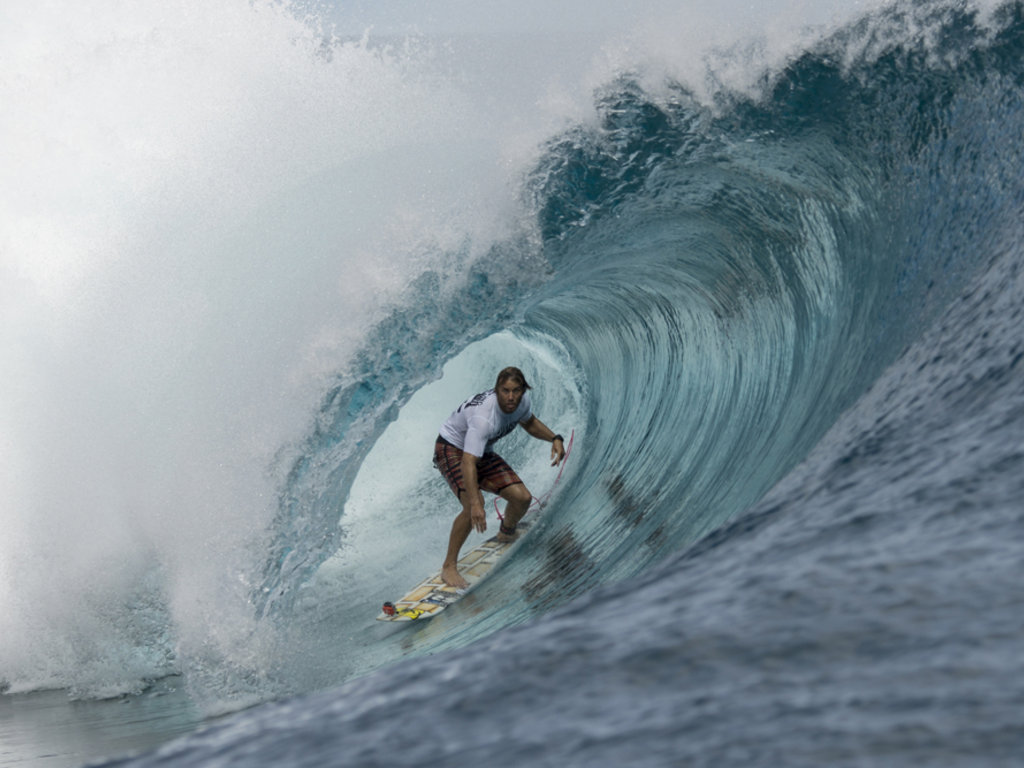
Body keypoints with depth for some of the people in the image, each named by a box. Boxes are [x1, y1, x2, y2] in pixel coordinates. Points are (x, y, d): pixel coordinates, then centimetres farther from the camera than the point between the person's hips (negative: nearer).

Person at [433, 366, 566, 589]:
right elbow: (468, 462, -45)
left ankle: (506, 533, 30)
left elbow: (529, 422, 10)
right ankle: (449, 567, -17)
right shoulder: (484, 417, -38)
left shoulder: (522, 399, -15)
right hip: (451, 449, -7)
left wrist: (554, 438, -8)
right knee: (474, 504, -31)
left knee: (522, 498, -6)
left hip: (483, 453, 7)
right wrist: (475, 504, -54)